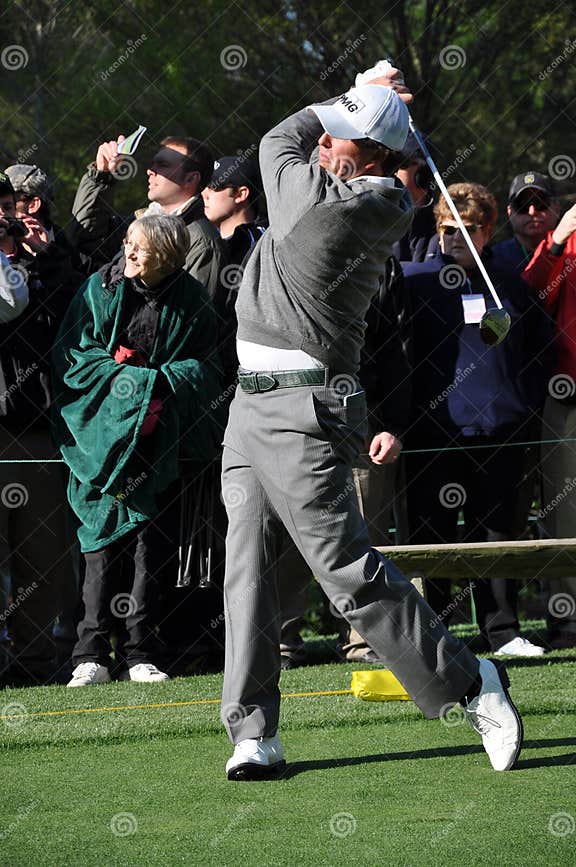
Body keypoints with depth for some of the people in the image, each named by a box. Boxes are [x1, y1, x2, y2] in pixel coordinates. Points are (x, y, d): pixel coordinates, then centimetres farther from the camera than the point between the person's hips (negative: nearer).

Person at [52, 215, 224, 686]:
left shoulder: (191, 301, 4)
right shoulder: (100, 289, 3)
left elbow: (203, 369, 3)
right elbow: (72, 356, 1)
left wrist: (153, 382, -13)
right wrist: (125, 377, -12)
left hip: (162, 439, 1)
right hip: (104, 434, -1)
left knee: (152, 542, -2)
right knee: (104, 540, -6)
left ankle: (140, 654, 3)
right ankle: (92, 654, -7)